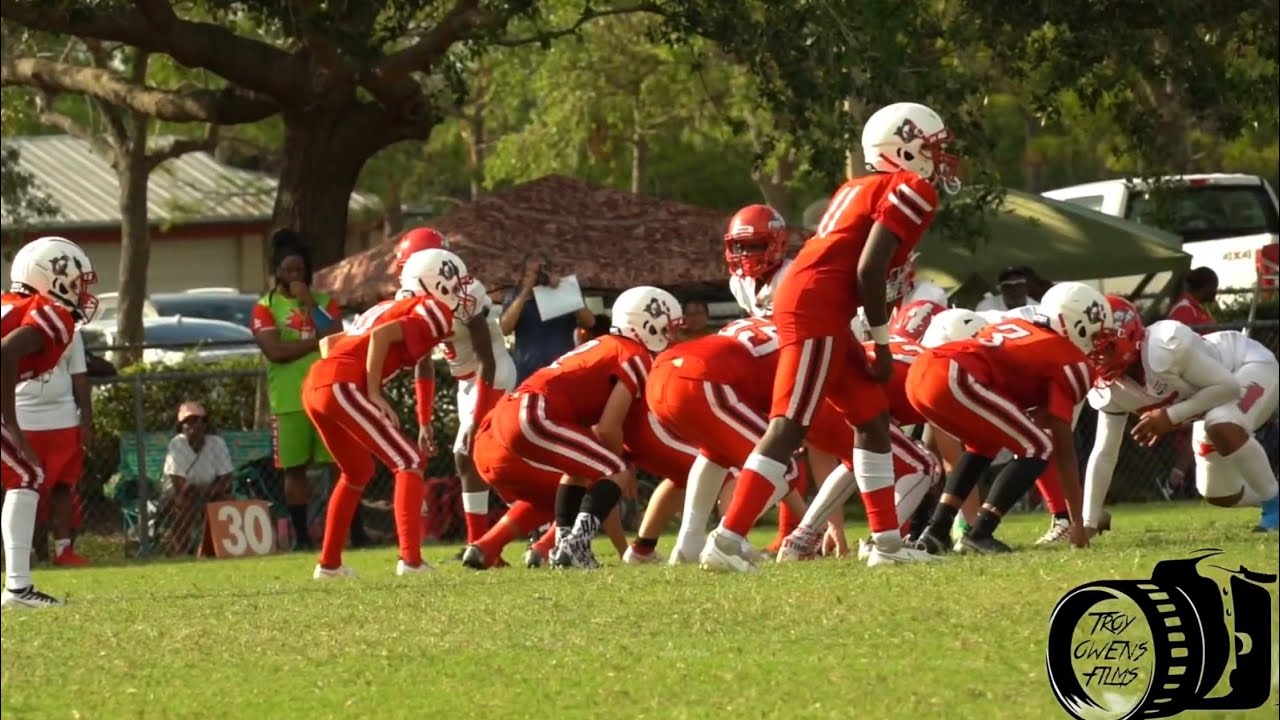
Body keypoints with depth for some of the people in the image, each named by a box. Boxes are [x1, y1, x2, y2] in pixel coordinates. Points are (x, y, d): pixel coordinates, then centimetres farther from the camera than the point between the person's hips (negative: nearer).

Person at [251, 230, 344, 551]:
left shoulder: (324, 302, 12)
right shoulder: (266, 308, 3)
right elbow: (276, 351, -11)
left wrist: (309, 304, -6)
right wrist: (317, 341, -7)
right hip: (289, 401, -2)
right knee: (295, 469, 2)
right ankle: (301, 536, 9)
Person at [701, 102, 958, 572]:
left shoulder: (862, 190, 23)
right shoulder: (912, 191, -4)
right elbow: (869, 270, -13)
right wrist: (883, 342, -5)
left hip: (806, 308, 10)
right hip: (817, 310, -10)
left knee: (872, 418, 17)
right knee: (788, 428, -14)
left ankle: (888, 542, 20)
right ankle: (727, 541, -20)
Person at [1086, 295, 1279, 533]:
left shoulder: (1165, 347, -38)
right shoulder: (1110, 388, -15)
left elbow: (1228, 387, -32)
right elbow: (1104, 455, -9)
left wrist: (1170, 416, -35)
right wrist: (1088, 522, -11)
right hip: (1216, 397, 8)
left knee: (1223, 428, -37)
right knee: (1218, 494, 7)